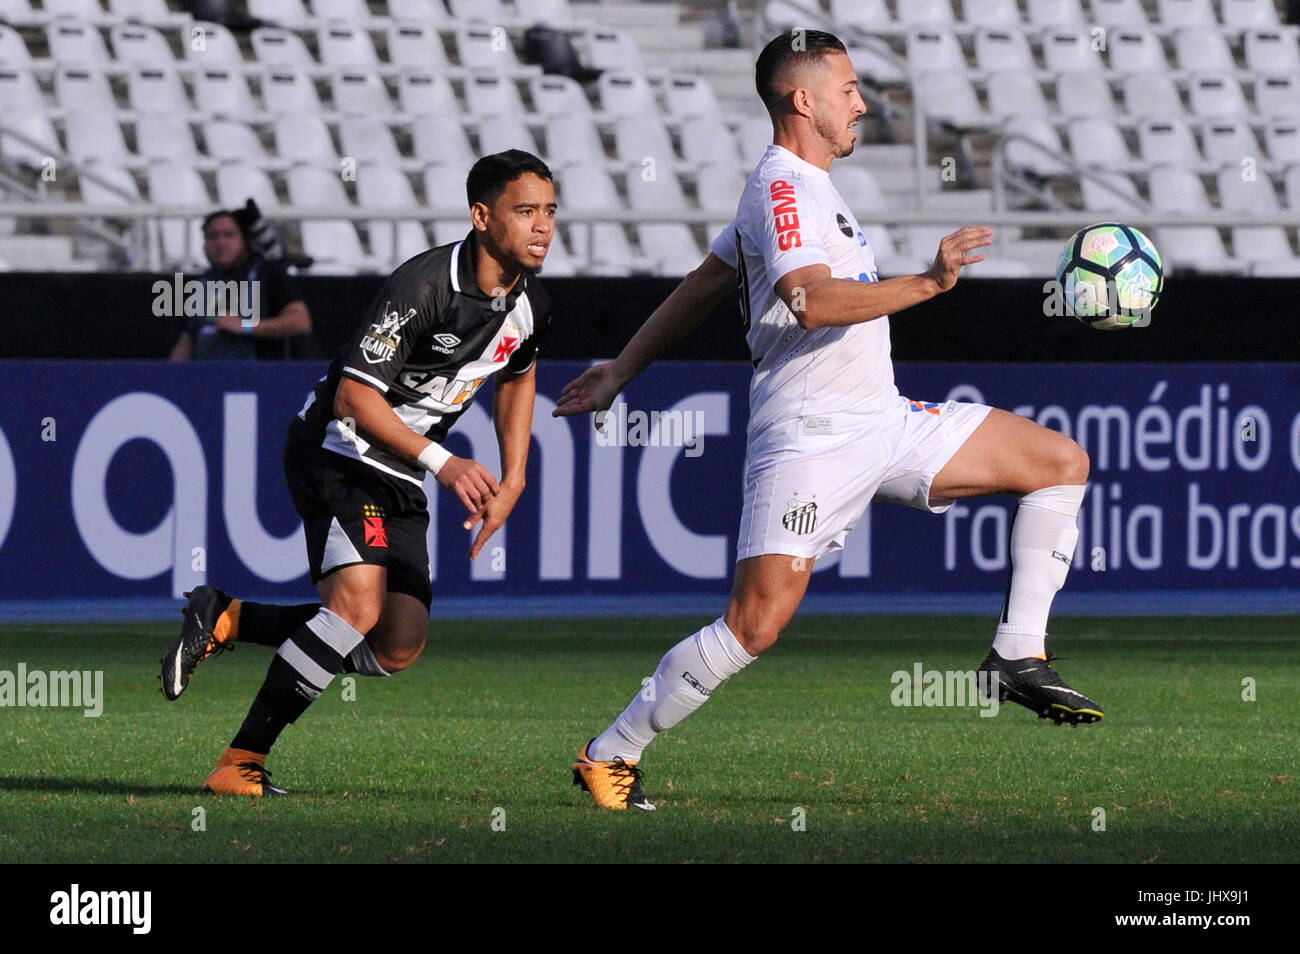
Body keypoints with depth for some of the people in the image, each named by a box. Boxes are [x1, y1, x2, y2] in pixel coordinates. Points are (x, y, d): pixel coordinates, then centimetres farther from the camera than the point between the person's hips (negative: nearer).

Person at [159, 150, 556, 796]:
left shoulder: (529, 305, 1)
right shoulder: (425, 284, -24)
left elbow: (518, 375, 24)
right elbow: (355, 397, -26)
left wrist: (512, 482, 15)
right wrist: (441, 462, -32)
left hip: (400, 478, 8)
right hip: (338, 451, -8)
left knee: (397, 649, -2)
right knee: (359, 605, -28)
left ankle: (228, 619, 12)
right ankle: (241, 761, -21)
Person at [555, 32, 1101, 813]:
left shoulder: (802, 190, 18)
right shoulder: (781, 191, -13)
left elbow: (700, 288, 24)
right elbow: (812, 302, -30)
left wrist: (620, 373, 28)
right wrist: (928, 283, -32)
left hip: (882, 420, 10)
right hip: (811, 438, -10)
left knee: (1062, 463, 5)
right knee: (757, 624, -17)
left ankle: (1019, 658, 5)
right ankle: (610, 756, -3)